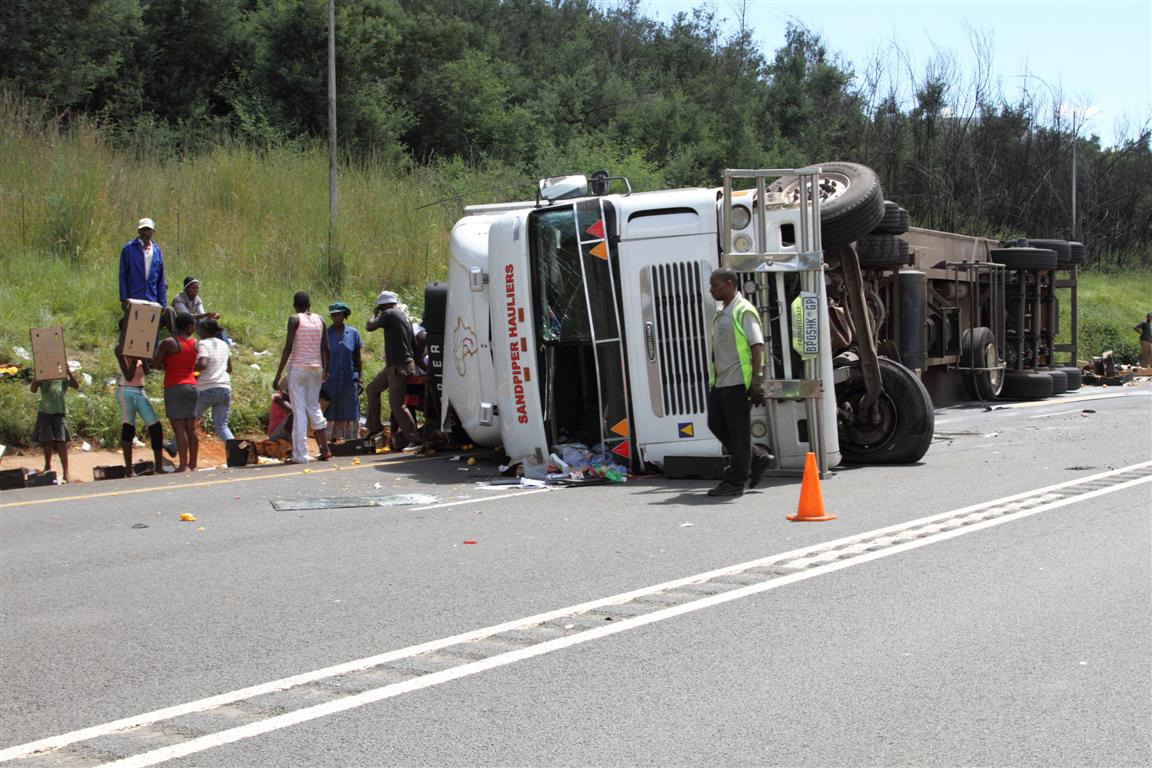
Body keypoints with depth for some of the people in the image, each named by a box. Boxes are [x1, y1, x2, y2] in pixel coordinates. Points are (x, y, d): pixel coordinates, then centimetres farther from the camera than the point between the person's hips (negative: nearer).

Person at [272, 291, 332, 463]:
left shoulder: (295, 320, -6)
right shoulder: (319, 320, 7)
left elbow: (288, 347, -12)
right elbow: (326, 349, 9)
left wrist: (278, 375, -10)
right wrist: (326, 370, 23)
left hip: (298, 368, -4)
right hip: (316, 368, 5)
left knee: (299, 409, -2)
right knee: (314, 406, 17)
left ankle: (300, 454, -4)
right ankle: (324, 448, 12)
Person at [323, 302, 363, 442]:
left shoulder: (353, 333, 4)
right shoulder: (325, 334, 1)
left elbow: (358, 358, 9)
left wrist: (359, 379, 6)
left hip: (349, 380, 1)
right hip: (330, 381, -1)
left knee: (350, 413, 2)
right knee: (331, 414, 0)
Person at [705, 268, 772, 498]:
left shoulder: (744, 311, -11)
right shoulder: (722, 314, 17)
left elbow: (757, 346, -17)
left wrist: (756, 380, -22)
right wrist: (714, 381, 21)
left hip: (737, 382, -10)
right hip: (720, 382, 10)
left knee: (738, 431, -2)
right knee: (717, 425, 12)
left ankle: (735, 482, 4)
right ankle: (758, 458, 23)